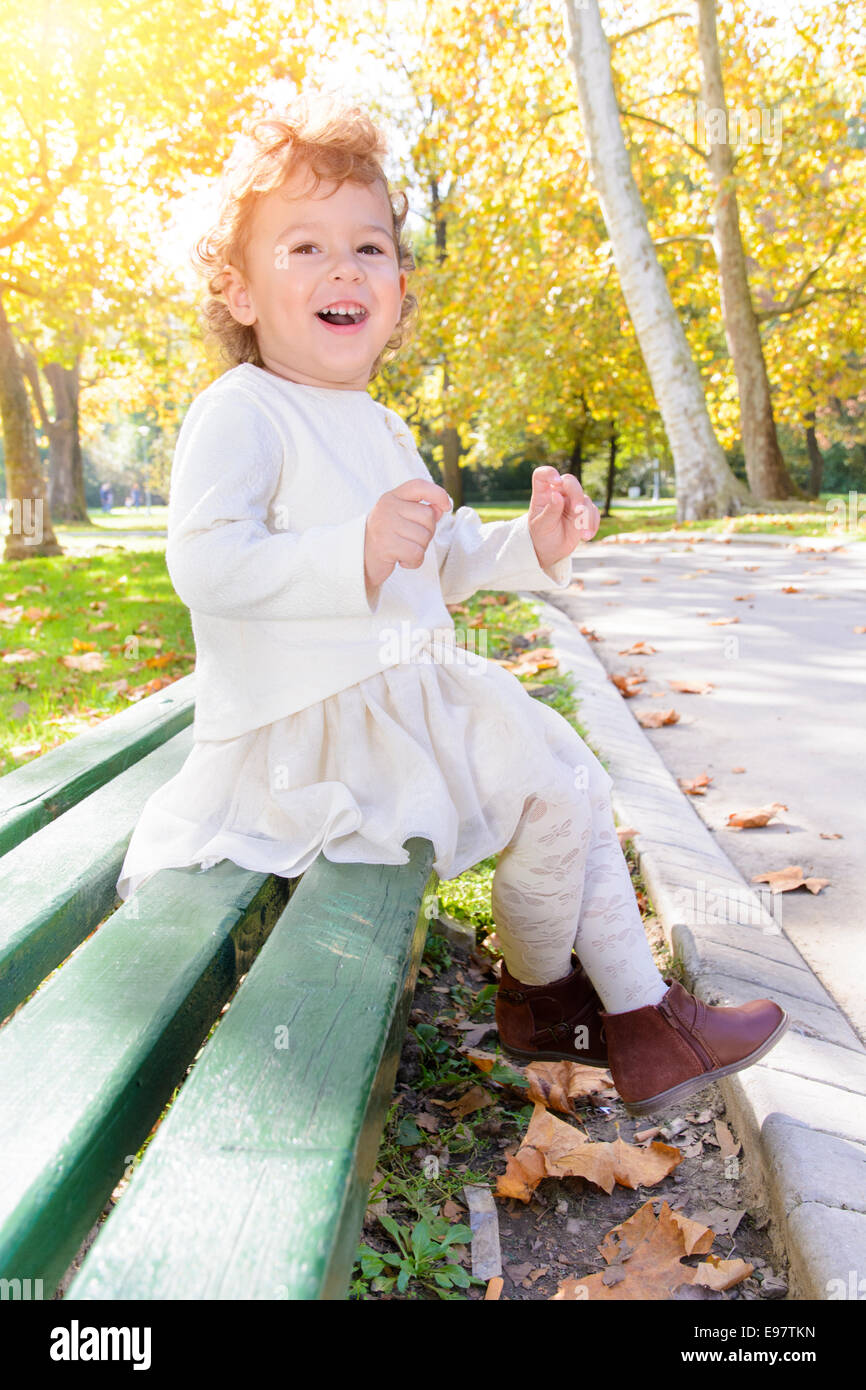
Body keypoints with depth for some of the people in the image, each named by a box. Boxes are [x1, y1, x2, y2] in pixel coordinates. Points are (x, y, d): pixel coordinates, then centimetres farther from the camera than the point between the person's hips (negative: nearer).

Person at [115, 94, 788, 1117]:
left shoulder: (379, 429, 17)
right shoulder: (236, 413, -12)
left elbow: (442, 563, 24)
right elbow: (205, 565, -26)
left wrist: (530, 545, 6)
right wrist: (356, 553, -38)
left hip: (412, 692, 10)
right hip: (303, 722, -9)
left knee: (569, 779, 11)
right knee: (550, 788, -8)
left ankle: (637, 1012, 24)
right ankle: (543, 995, 19)